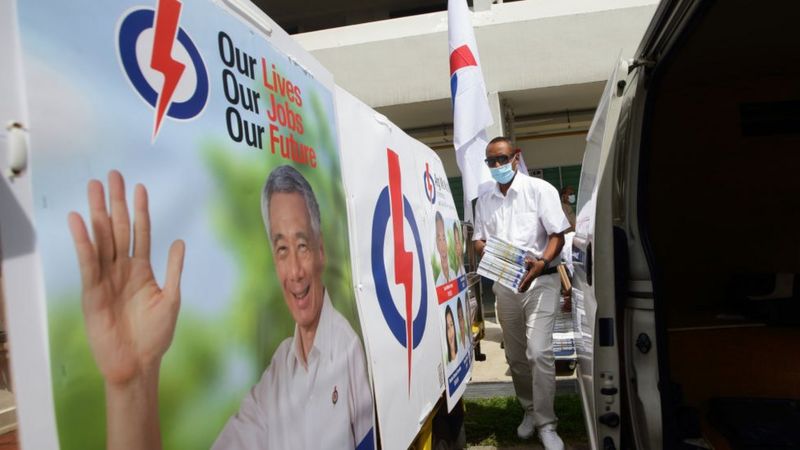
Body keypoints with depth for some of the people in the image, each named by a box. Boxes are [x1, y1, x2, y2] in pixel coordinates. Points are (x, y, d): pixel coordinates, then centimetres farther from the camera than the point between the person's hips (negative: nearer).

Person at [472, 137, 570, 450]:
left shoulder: (539, 189, -4)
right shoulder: (484, 200, 10)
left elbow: (557, 234, -7)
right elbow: (478, 240, 14)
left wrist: (542, 263, -25)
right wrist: (484, 248, -11)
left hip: (539, 280, -5)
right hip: (504, 284, 5)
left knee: (539, 352, -14)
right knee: (516, 355, 12)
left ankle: (546, 423, 0)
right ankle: (530, 410, 31)